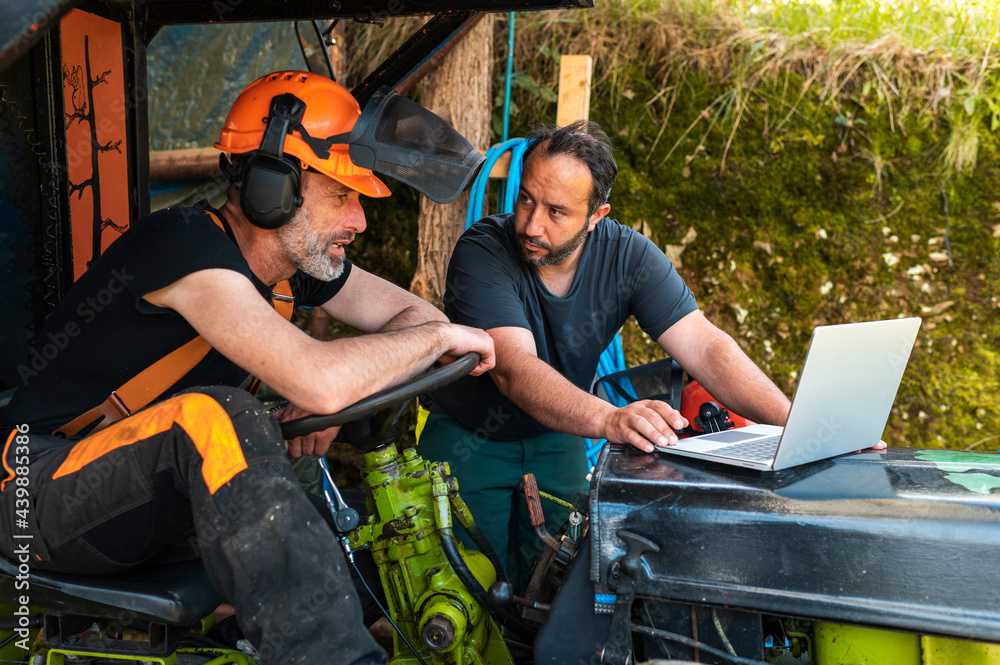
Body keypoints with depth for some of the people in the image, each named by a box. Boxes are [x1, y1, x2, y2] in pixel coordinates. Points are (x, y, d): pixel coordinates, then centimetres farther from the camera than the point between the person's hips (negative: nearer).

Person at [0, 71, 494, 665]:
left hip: (175, 498, 8)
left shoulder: (303, 257, -1)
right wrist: (439, 336, -21)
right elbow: (319, 380, -39)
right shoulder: (186, 243, -26)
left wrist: (334, 399, -15)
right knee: (213, 415, -37)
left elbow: (415, 313, 4)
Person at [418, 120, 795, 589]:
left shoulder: (627, 256, -16)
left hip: (556, 435, 3)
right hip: (467, 434, -3)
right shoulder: (482, 253, -28)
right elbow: (515, 369, -40)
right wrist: (610, 419, -58)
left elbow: (705, 347, -22)